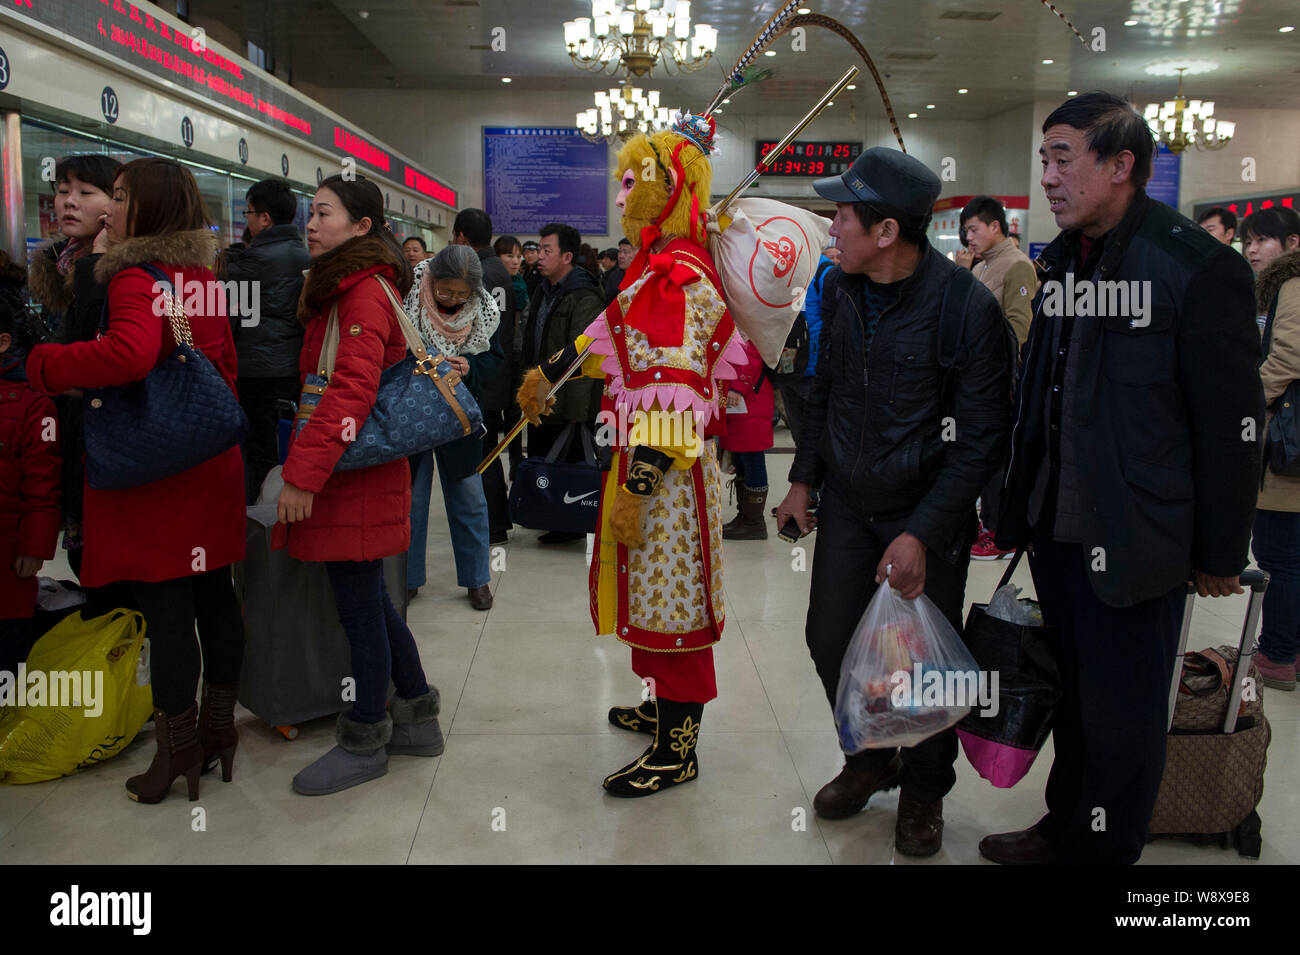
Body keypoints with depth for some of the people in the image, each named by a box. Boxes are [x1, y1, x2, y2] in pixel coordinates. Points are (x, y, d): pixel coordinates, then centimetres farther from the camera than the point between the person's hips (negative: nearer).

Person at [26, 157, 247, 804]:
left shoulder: (135, 278, -15)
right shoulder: (202, 278, 11)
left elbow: (129, 354, -34)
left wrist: (44, 365, -21)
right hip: (211, 461, 8)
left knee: (165, 610, -1)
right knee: (214, 596, 12)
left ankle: (178, 748, 9)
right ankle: (219, 726, 24)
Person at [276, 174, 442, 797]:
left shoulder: (364, 290, -14)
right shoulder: (347, 287, 18)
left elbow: (352, 389, -25)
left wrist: (303, 473, -26)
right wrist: (307, 466, 16)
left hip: (356, 479, -10)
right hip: (347, 471, 10)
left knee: (360, 605, 2)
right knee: (367, 600, 16)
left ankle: (364, 743, 16)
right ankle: (416, 717, 29)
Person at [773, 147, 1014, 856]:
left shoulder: (967, 307, -19)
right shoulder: (838, 289, -1)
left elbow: (982, 437, -16)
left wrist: (922, 534, -20)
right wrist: (803, 478, 8)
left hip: (928, 511, -5)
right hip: (847, 503, 5)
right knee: (831, 640, 7)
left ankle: (923, 788, 31)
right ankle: (870, 759, 34)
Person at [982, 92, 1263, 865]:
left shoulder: (1198, 268, -12)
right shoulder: (1063, 262, 9)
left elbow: (1233, 424, -12)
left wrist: (1221, 553, -9)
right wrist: (1018, 509, 14)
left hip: (1135, 540, -6)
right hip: (1057, 532, 7)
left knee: (1122, 713, 8)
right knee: (1074, 693, 19)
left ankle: (1102, 848, 26)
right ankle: (1066, 826, 36)